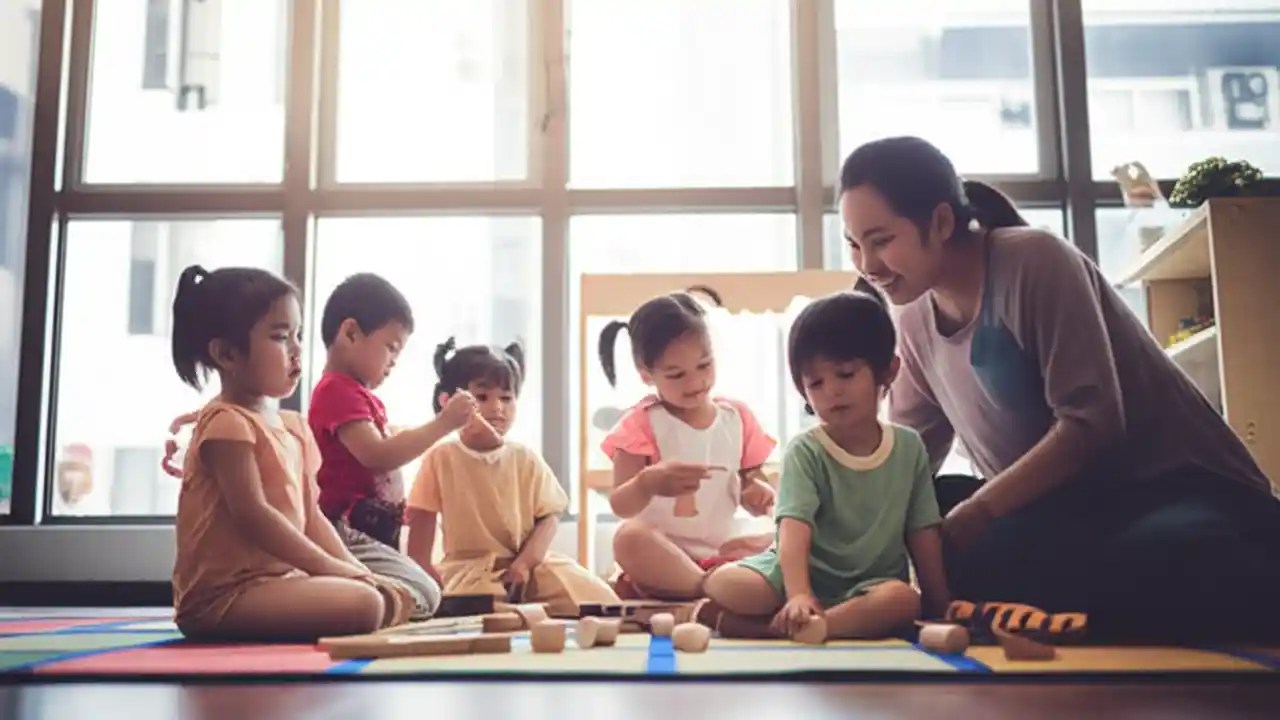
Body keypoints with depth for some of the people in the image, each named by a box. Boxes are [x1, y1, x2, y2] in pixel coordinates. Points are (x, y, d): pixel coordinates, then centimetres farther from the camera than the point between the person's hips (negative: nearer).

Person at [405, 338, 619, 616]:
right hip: (467, 569, -4)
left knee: (598, 601, -18)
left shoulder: (526, 459, 6)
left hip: (528, 564, 4)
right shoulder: (440, 458, 0)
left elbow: (549, 516, 4)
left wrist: (524, 563, -12)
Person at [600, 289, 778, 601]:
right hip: (661, 557, -3)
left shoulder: (737, 417, 7)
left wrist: (762, 495, -11)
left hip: (722, 555, 4)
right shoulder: (642, 423, -4)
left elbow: (754, 499, 14)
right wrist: (648, 482, -33)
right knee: (629, 538, -35)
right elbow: (620, 506, -12)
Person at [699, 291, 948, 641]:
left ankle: (769, 628, -32)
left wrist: (940, 605, 3)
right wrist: (797, 595, -40)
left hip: (871, 584, 3)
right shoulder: (805, 451, -10)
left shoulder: (909, 447, 2)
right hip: (801, 576, -2)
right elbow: (794, 530, -24)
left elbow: (923, 533, 6)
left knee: (902, 600, -36)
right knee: (723, 585, -29)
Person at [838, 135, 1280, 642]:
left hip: (1180, 490, -6)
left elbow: (1091, 421, -20)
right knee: (953, 564, -24)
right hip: (1072, 507, 7)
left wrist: (976, 512, -23)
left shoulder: (1034, 261, -16)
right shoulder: (915, 320, 6)